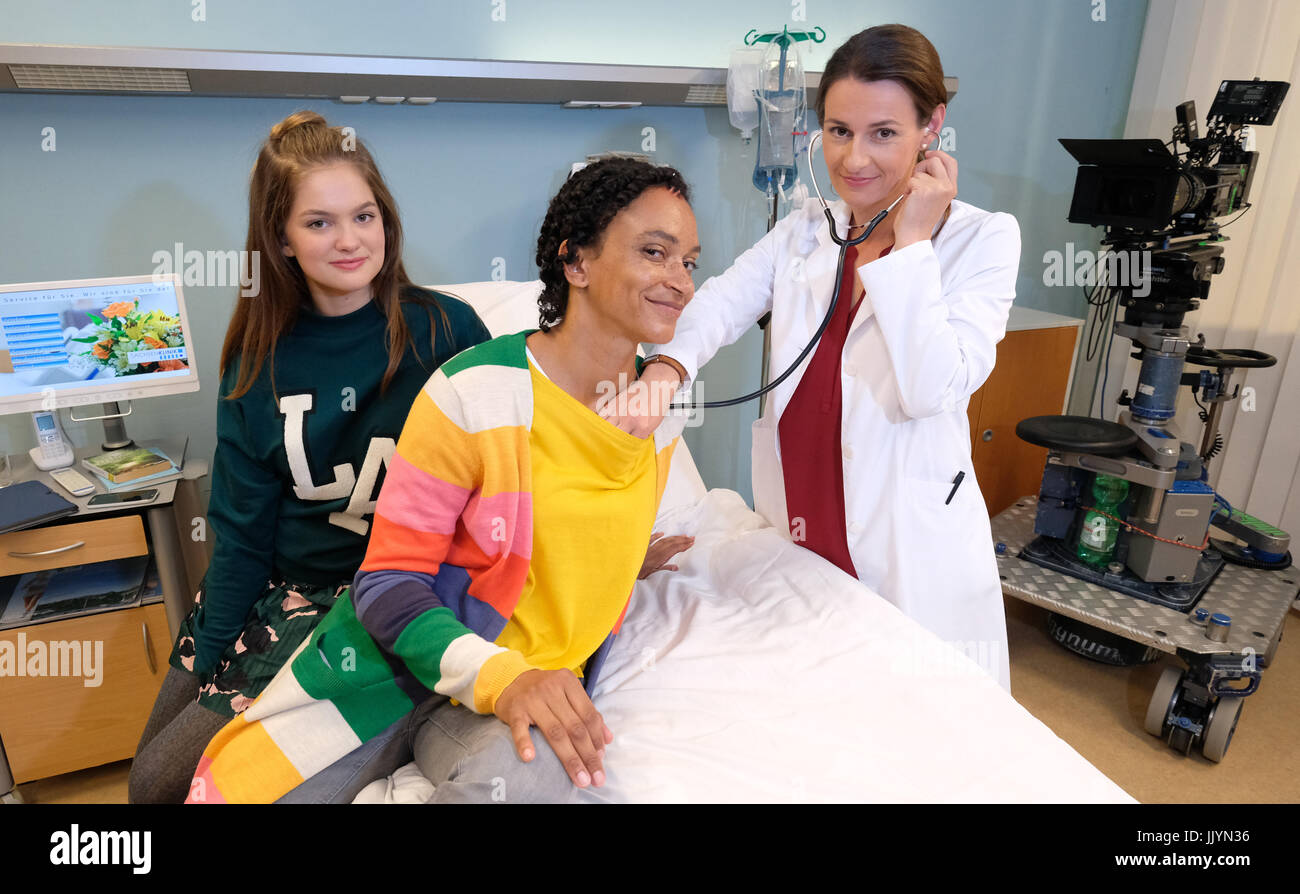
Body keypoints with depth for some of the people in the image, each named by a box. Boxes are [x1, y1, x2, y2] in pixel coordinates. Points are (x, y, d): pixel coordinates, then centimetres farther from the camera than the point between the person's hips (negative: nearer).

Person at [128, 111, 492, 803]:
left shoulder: (445, 331, -12)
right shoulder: (259, 362, 0)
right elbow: (241, 531, 3)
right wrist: (206, 662, 1)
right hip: (273, 589, 5)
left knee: (166, 780, -5)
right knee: (148, 765, 13)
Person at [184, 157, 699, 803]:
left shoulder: (663, 414, 2)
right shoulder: (475, 393, -15)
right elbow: (390, 581, -13)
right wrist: (499, 674, -29)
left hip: (539, 683, 2)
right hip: (398, 659, -1)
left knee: (525, 779, -33)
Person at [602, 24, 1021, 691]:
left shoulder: (982, 239, -7)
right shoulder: (804, 231, 6)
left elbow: (932, 390, -21)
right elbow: (720, 301, -12)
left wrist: (910, 243, -18)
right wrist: (662, 373, -31)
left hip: (909, 554, -3)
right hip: (797, 533, 4)